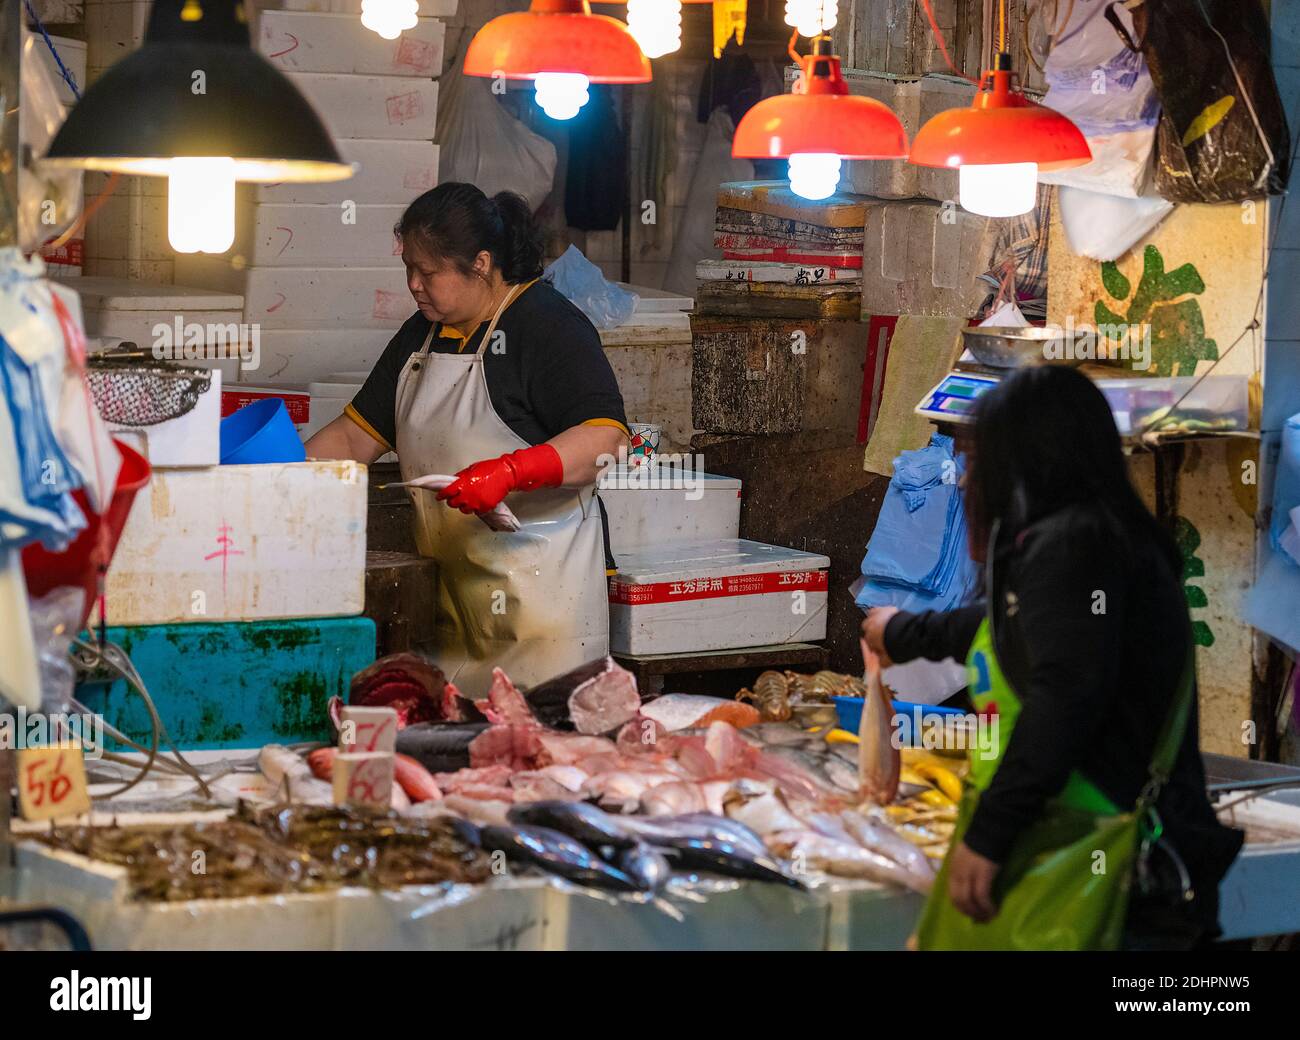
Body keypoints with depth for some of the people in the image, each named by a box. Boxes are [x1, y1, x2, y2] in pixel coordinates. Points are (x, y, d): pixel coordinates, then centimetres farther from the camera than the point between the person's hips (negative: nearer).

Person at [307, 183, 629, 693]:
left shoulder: (548, 325, -8)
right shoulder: (422, 334, 17)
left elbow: (604, 438, -18)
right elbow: (356, 435, 20)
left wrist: (509, 471, -29)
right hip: (447, 583, 7)